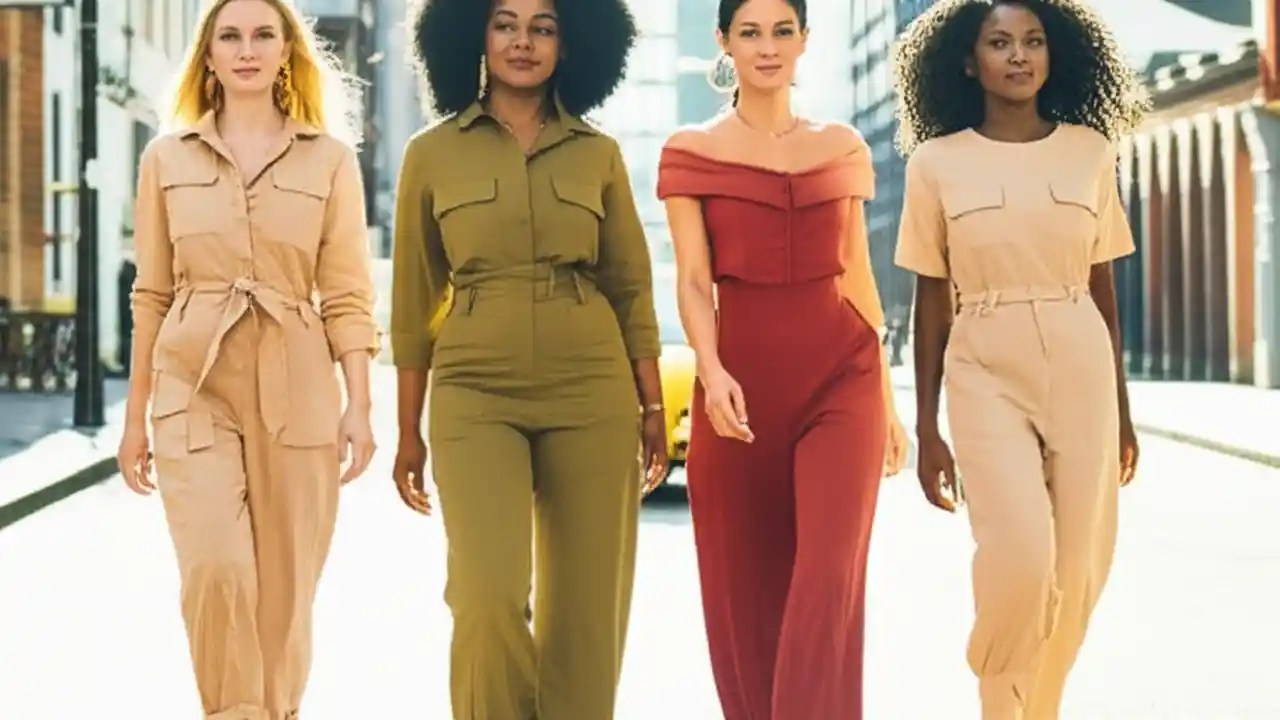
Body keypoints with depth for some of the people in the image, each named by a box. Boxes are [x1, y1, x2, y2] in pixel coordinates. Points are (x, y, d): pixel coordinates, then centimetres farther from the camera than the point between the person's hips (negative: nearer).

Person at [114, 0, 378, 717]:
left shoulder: (331, 158, 5)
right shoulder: (167, 157, 8)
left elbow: (348, 297, 2)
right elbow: (152, 296, 10)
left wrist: (360, 407, -7)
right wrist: (135, 418, 9)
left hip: (297, 389, 0)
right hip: (195, 386, 0)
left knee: (286, 584, 4)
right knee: (216, 570, -15)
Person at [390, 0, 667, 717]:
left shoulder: (599, 154, 7)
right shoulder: (433, 154, 4)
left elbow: (632, 289, 10)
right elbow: (415, 302, 7)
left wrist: (653, 406, 4)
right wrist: (409, 431, 6)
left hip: (591, 393, 2)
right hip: (477, 395, -1)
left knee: (586, 609, 3)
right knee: (489, 599, -17)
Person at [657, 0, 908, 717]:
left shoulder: (844, 147, 10)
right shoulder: (691, 151, 3)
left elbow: (859, 275, 14)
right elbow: (693, 280, -4)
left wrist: (888, 401, 14)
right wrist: (711, 371, -22)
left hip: (840, 375, 1)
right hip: (741, 378, -1)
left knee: (829, 579, -12)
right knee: (745, 589, 5)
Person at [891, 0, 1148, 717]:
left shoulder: (1089, 150, 5)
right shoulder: (937, 162, 0)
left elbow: (1103, 285, 10)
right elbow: (931, 300, 3)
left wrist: (1122, 407, 12)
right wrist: (927, 429, 1)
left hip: (1081, 367, 2)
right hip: (986, 374, -2)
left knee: (1078, 569, 0)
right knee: (1022, 557, -18)